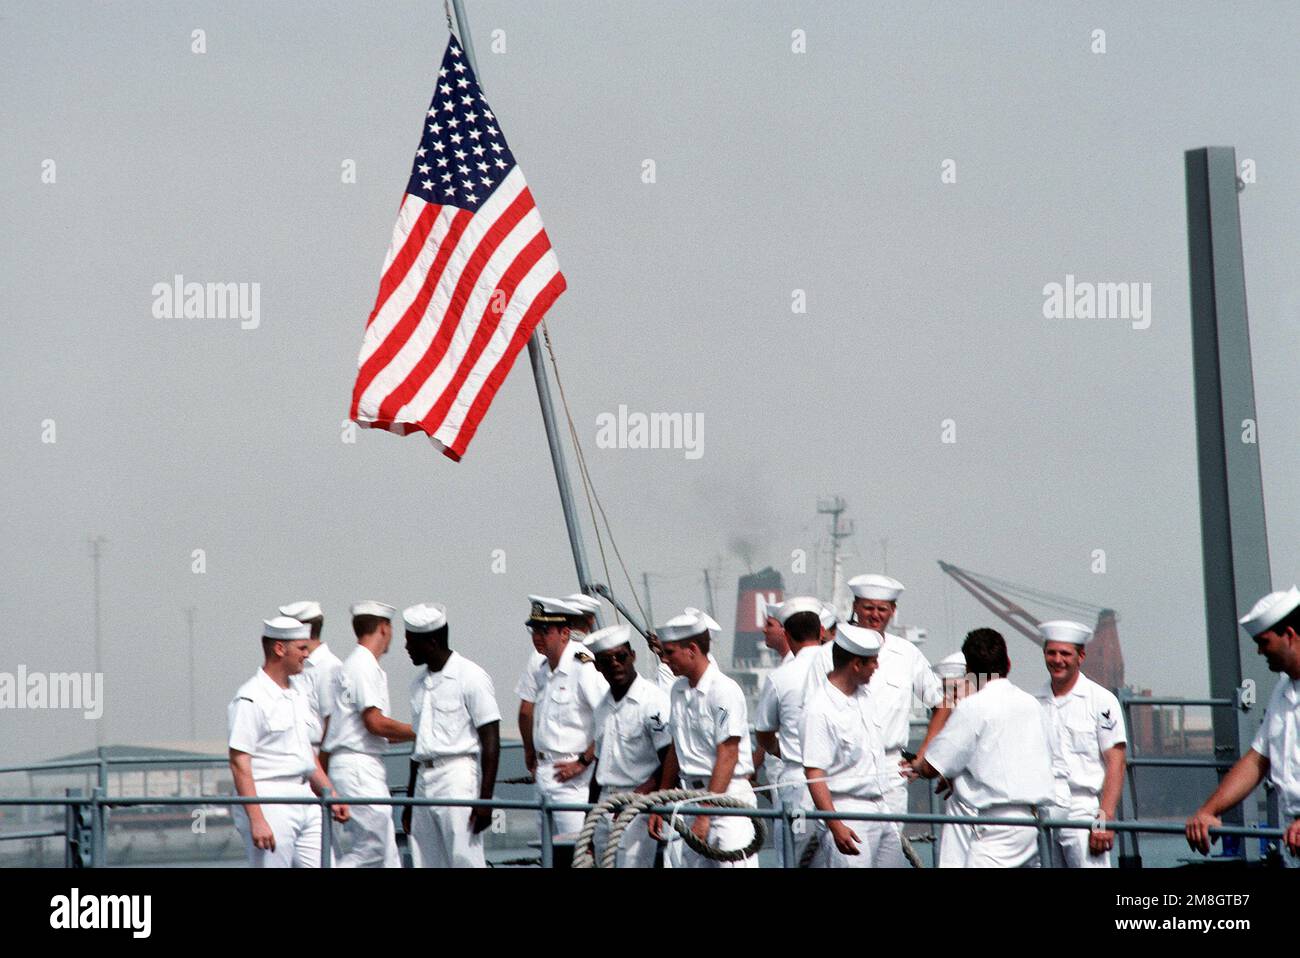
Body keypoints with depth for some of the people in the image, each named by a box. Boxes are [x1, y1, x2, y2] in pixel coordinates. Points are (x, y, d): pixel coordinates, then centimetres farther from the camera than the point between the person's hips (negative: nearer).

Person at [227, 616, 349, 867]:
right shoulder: (251, 698, -13)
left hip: (305, 802, 9)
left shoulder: (296, 694, 16)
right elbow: (239, 764, -17)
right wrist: (256, 820, -23)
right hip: (268, 802, -9)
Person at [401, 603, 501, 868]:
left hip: (458, 779, -8)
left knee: (464, 861, -12)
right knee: (427, 865, 6)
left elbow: (490, 742, -10)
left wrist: (485, 799, -17)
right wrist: (410, 799, 22)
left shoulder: (470, 677, -7)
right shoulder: (420, 684, 17)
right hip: (424, 781, 8)